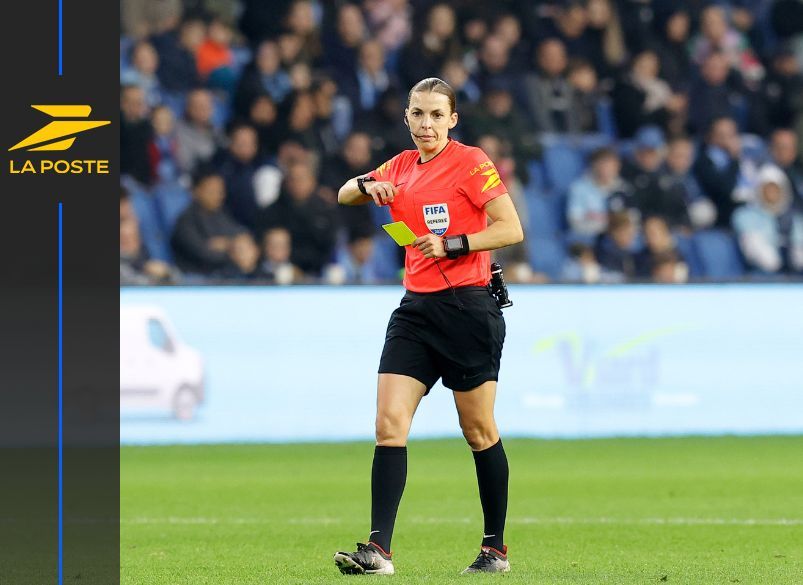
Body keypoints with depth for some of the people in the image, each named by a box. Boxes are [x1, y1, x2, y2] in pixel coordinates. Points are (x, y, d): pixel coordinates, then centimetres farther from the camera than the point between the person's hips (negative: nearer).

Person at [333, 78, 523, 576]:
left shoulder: (471, 163, -6)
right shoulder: (403, 166, 13)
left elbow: (511, 229, -10)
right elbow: (345, 195, 23)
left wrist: (450, 245, -18)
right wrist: (368, 185, 1)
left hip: (468, 307, -5)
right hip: (416, 310, 5)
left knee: (480, 431, 4)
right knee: (389, 423, -9)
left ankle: (496, 548, 16)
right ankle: (379, 550, -14)